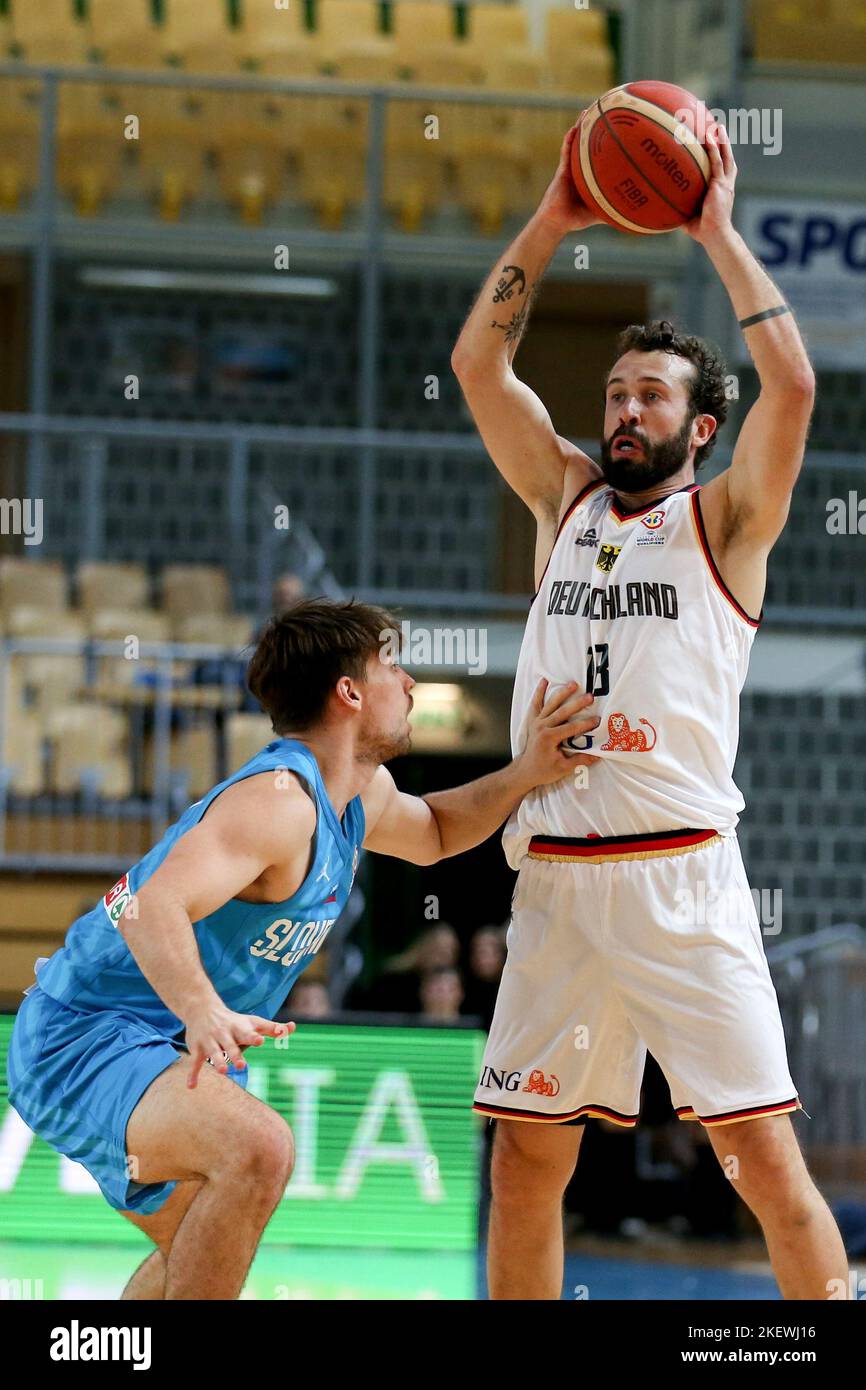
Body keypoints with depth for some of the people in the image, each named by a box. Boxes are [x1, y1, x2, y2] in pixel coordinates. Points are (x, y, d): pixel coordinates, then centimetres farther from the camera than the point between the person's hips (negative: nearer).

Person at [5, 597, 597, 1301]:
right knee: (257, 1149, -36)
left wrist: (529, 771, 14)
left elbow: (433, 832, 31)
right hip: (81, 1039, -11)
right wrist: (205, 1015, -55)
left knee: (196, 1252, 30)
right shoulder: (278, 800, -25)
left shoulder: (364, 793, 7)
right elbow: (156, 907, -39)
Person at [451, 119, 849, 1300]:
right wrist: (552, 223, 6)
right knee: (526, 1162, 6)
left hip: (681, 879, -4)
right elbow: (479, 364, 13)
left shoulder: (726, 520, 4)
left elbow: (793, 382, -11)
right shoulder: (567, 500, 17)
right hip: (555, 881, 4)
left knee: (764, 1153, -8)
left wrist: (719, 233, -4)